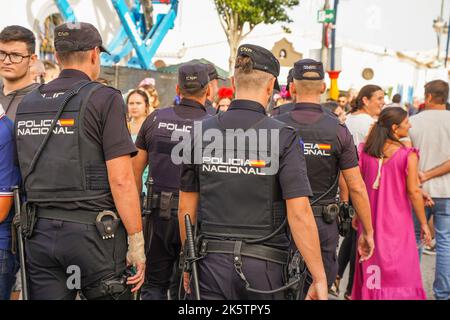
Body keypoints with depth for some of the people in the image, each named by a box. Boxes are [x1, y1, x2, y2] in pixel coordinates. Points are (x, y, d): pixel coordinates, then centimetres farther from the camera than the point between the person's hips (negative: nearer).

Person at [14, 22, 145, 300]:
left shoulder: (27, 104, 9)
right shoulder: (104, 99, -9)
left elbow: (26, 175, 13)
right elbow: (121, 180, -15)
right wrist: (137, 243, -10)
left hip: (39, 233, 6)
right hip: (93, 233, -5)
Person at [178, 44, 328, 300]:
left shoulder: (201, 133, 0)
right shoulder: (283, 137, -9)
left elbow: (186, 207, 6)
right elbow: (299, 213, -15)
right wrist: (320, 278, -9)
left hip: (211, 262, 2)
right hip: (264, 268, -2)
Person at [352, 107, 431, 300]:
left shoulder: (365, 151, -2)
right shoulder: (408, 155, -13)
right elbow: (413, 192, -12)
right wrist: (423, 223, -3)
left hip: (370, 220, 4)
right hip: (397, 222, -4)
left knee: (370, 270, 17)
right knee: (399, 273, 8)